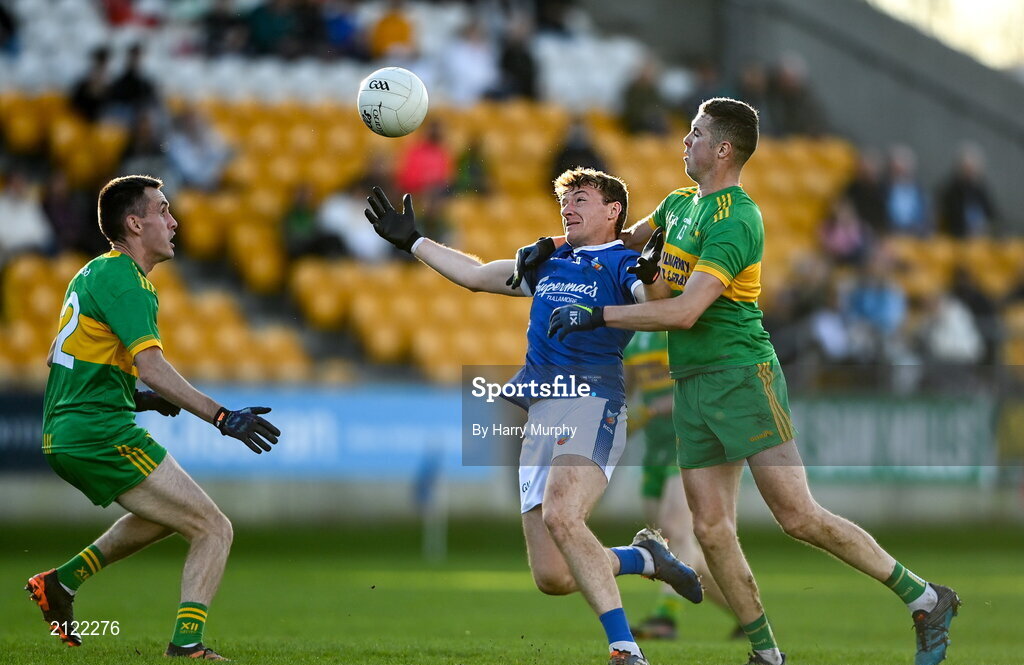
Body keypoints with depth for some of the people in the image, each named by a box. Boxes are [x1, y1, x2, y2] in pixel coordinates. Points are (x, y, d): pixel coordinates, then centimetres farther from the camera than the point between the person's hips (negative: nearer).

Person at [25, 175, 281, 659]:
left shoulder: (93, 274, 18)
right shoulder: (124, 280, -13)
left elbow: (57, 357, 26)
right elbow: (151, 367, -26)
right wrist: (222, 417, -30)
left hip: (65, 436, 10)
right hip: (104, 434, -10)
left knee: (169, 512, 30)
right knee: (214, 529, -9)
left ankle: (61, 582, 25)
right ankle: (187, 644, -18)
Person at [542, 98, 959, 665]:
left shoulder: (735, 221, -15)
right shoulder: (678, 205, 14)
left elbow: (684, 311, -23)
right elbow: (624, 240, 34)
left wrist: (596, 316, -18)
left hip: (741, 377, -9)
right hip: (690, 382, 9)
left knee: (798, 516, -13)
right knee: (711, 529, 1)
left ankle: (924, 600, -4)